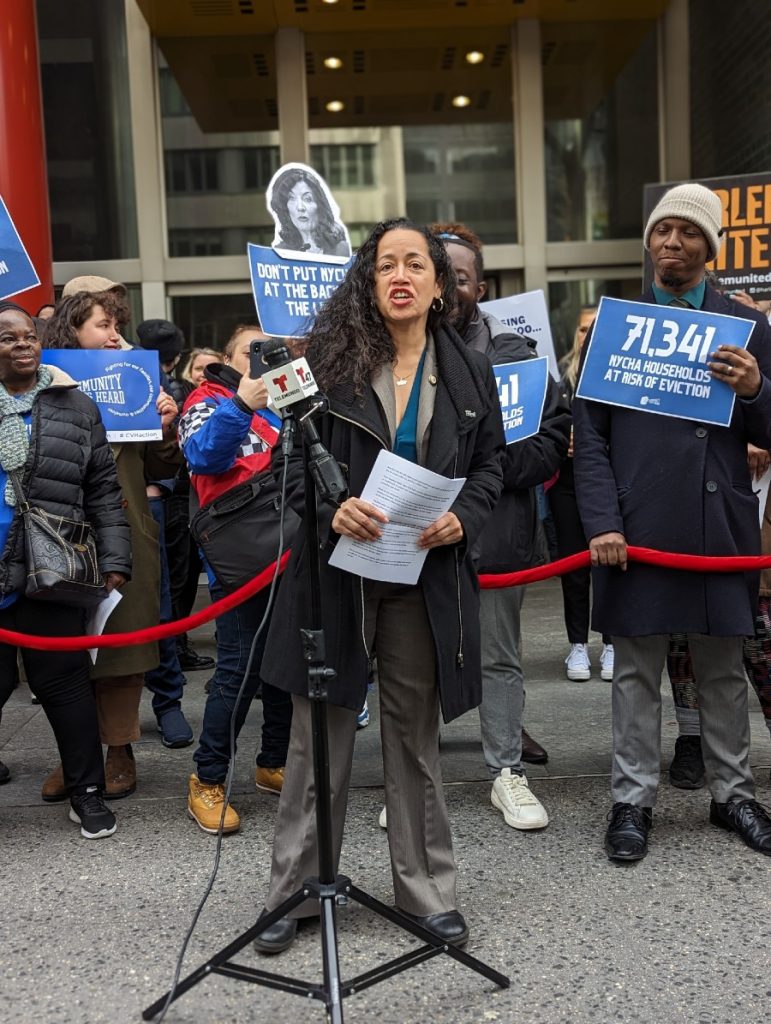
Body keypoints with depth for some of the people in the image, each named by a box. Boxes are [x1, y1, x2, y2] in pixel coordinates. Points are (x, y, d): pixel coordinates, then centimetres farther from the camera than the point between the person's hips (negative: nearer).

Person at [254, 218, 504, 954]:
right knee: (319, 738, 6)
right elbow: (290, 460, 0)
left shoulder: (469, 372, 6)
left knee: (416, 736, 11)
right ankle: (293, 892, 21)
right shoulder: (329, 361, -1)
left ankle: (425, 890, 25)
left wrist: (461, 519, -9)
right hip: (336, 569, -1)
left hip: (426, 575, 2)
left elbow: (489, 466, 10)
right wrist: (331, 509, -19)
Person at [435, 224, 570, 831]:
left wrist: (494, 468, -11)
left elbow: (555, 434, 2)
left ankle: (508, 772, 28)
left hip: (495, 534, 1)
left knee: (500, 659, 13)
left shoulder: (512, 352, 4)